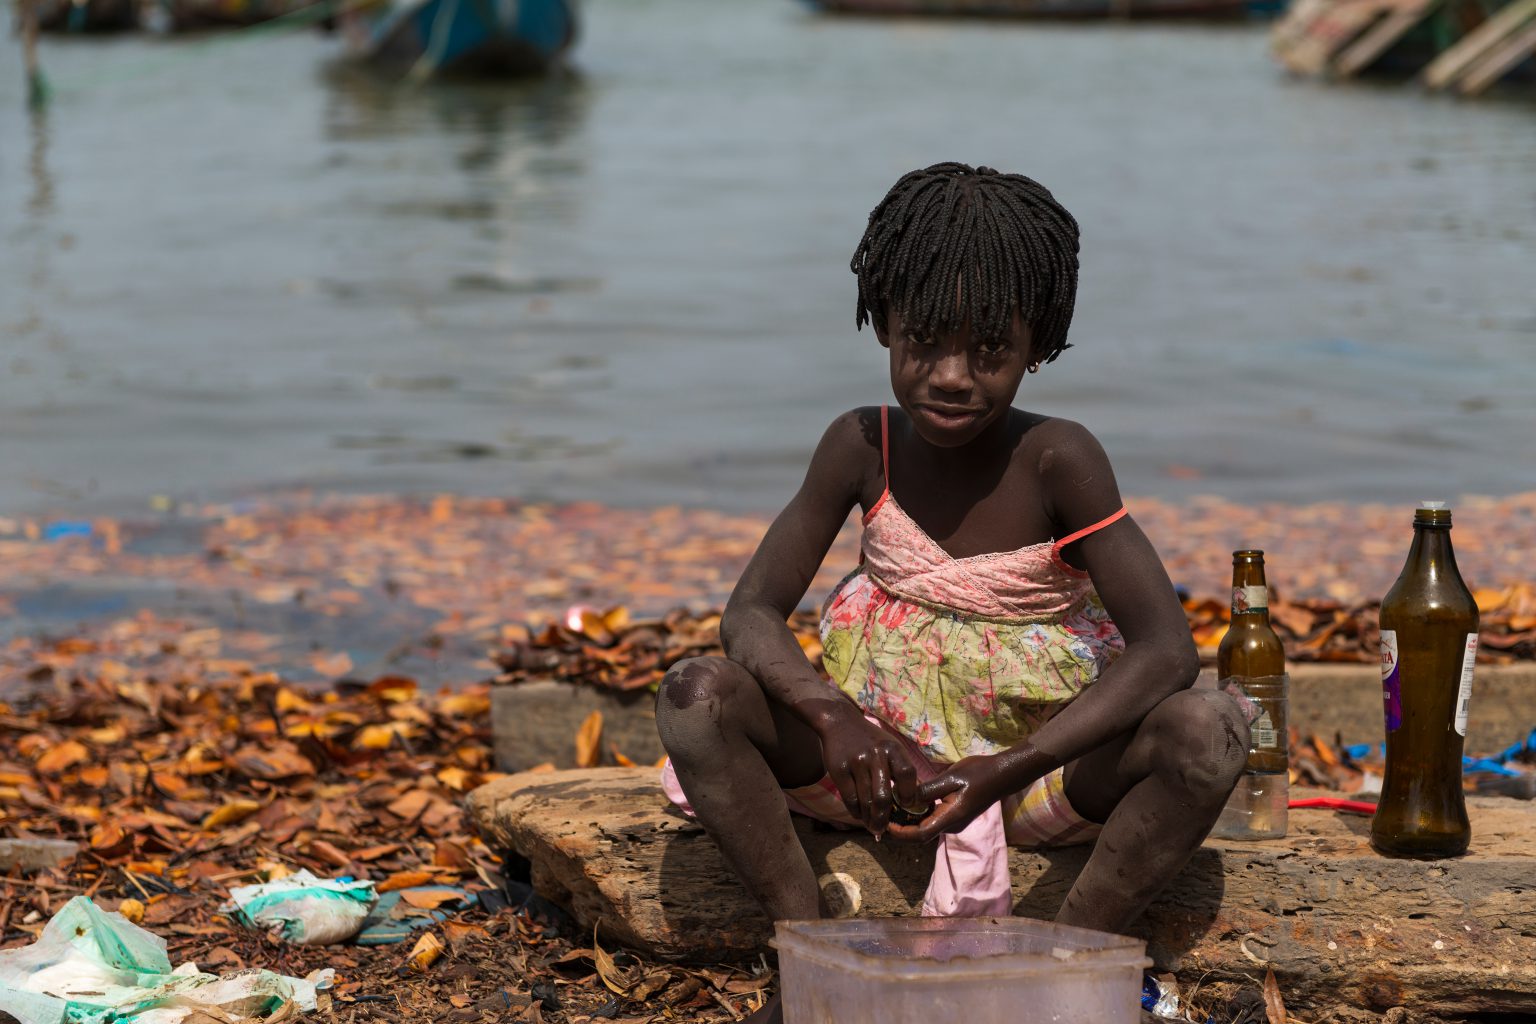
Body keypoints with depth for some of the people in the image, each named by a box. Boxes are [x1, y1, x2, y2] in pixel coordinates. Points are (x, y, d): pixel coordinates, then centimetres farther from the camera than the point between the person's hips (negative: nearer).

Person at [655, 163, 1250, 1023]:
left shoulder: (1057, 460, -16)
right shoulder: (863, 448, -7)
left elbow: (1167, 648, -25)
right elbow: (752, 613, -8)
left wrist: (999, 772, -36)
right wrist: (835, 717, -31)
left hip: (1042, 766, -2)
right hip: (890, 753, 2)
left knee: (1210, 729, -31)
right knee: (697, 694, -22)